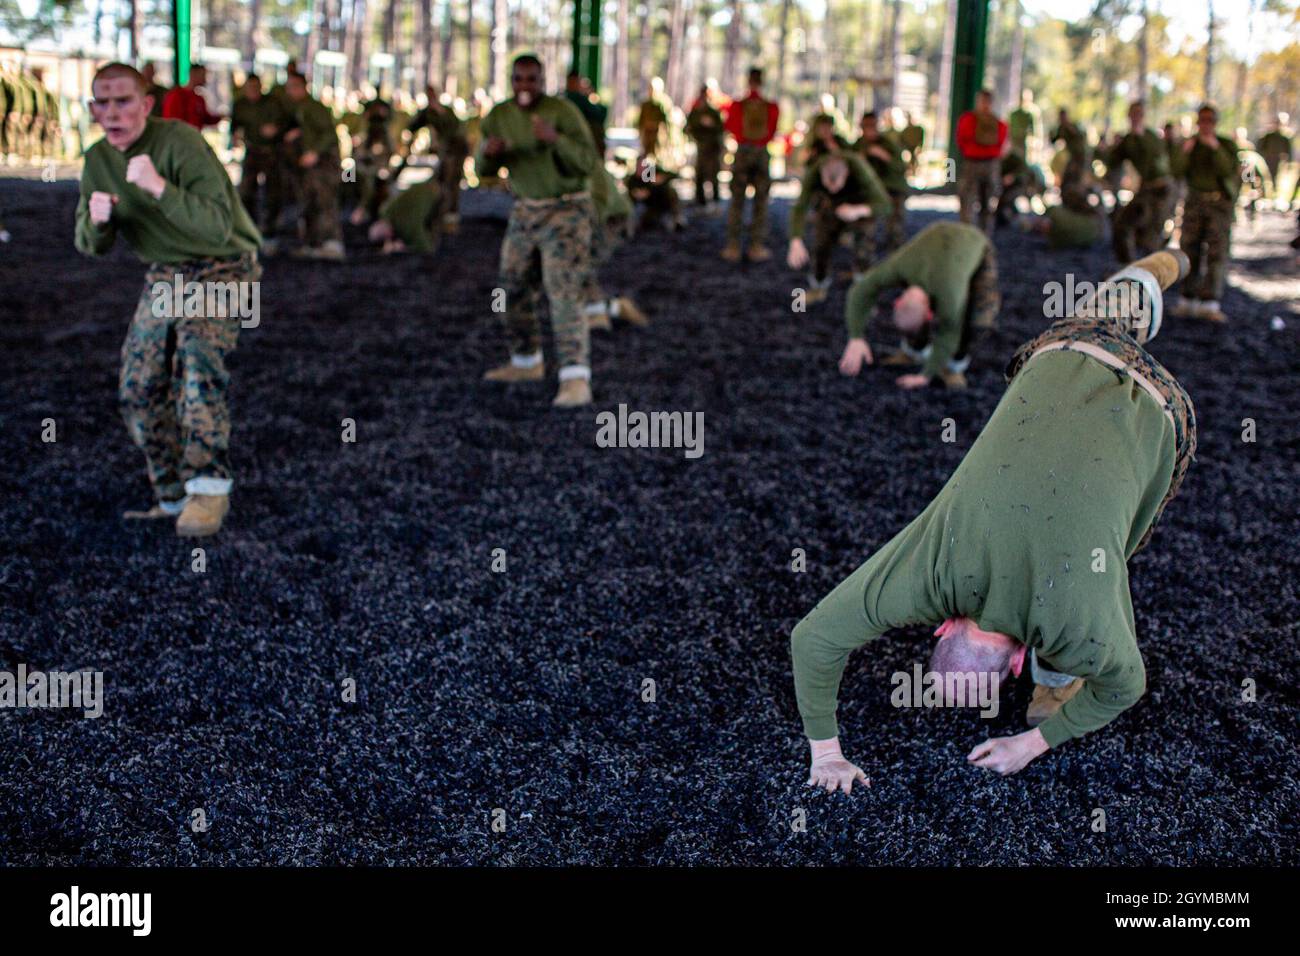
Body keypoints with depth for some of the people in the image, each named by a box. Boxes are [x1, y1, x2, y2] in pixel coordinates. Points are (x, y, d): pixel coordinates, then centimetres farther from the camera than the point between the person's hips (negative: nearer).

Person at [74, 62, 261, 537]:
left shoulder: (179, 141, -23)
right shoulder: (97, 160, 0)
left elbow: (218, 227, -33)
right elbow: (90, 246, 4)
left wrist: (159, 187, -42)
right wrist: (96, 220, -19)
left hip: (223, 266, -7)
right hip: (164, 275, 7)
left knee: (197, 354, -32)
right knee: (137, 390, 5)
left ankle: (209, 486, -30)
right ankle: (173, 497, 21)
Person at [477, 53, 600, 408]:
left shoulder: (563, 111, -19)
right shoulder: (499, 115, -1)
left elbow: (588, 164, -22)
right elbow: (486, 167, 5)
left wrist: (555, 139, -39)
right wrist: (488, 151, -19)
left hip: (567, 212, -7)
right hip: (526, 212, 7)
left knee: (563, 295, -20)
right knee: (515, 289, 16)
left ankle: (576, 382, -26)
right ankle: (526, 363, 36)